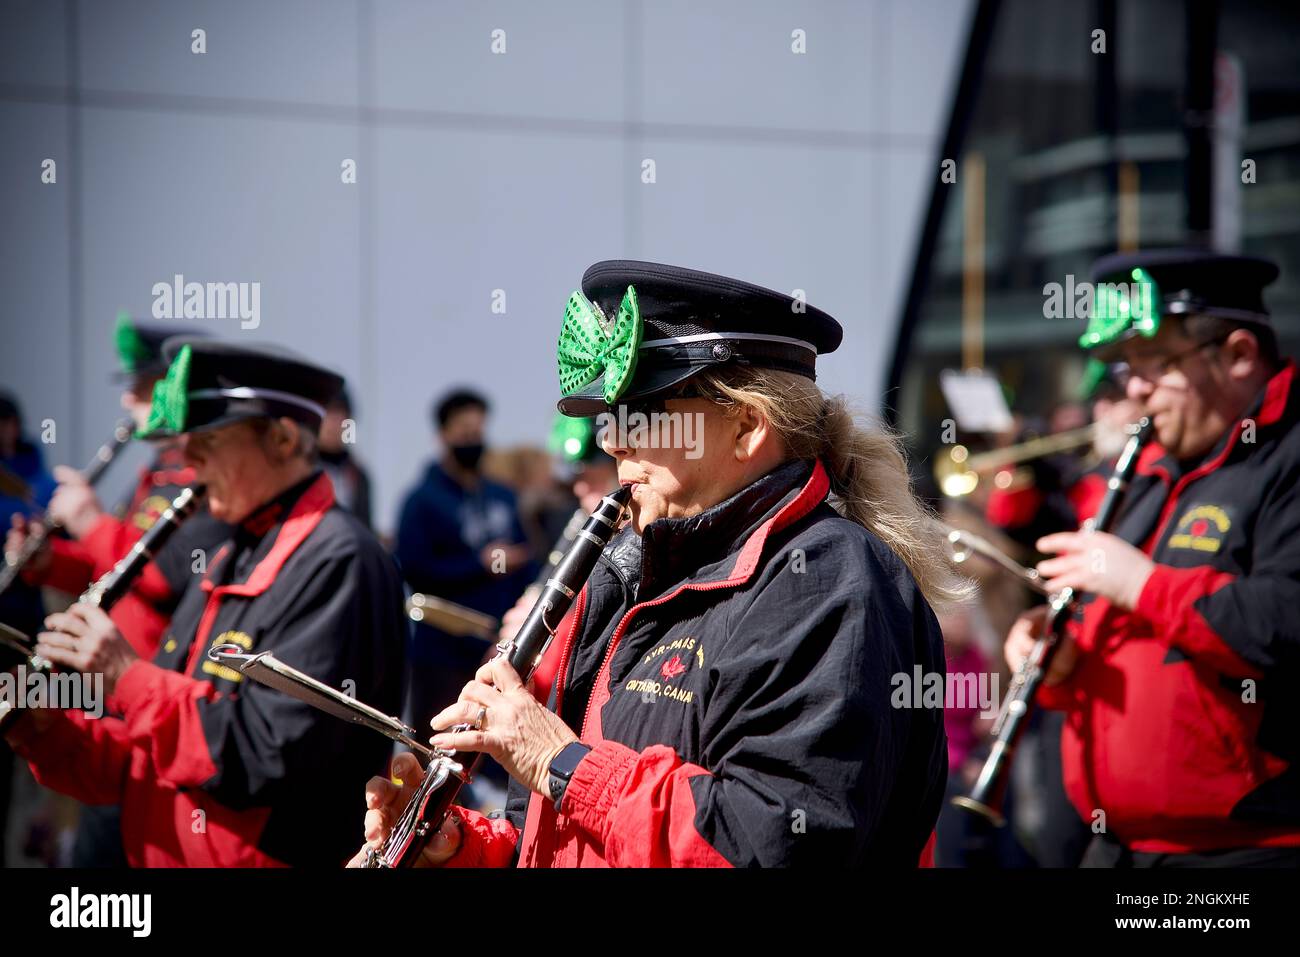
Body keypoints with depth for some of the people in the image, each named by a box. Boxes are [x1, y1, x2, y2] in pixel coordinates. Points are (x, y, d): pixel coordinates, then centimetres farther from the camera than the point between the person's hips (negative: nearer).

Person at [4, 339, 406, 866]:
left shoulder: (338, 564, -15)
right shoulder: (228, 561, 12)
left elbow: (271, 757, -22)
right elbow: (152, 762, 14)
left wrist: (127, 678, -20)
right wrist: (45, 731, -1)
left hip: (269, 854, -8)